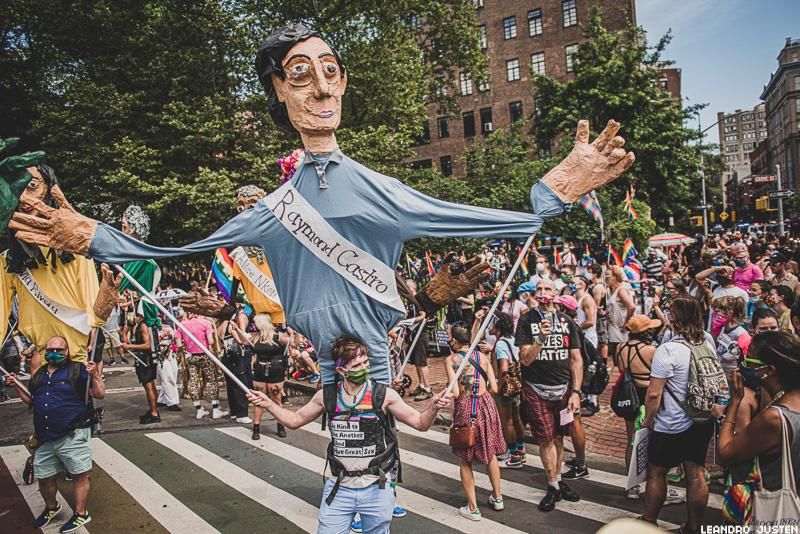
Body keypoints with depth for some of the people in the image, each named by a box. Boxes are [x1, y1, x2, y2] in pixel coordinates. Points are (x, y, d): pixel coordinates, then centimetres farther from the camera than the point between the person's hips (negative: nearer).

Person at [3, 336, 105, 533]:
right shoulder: (39, 375, 15)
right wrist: (17, 386, 16)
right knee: (44, 478, 17)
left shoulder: (77, 370, -4)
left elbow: (99, 394, -8)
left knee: (79, 476, 1)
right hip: (45, 438, 6)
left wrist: (94, 375, -22)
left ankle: (81, 514, 16)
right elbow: (31, 401, 27)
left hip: (73, 436, -6)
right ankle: (51, 508, 42)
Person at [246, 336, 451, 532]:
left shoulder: (383, 395, -10)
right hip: (338, 489, 1)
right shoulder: (327, 396, -4)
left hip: (376, 489, -1)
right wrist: (268, 404, -2)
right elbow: (295, 420, 11)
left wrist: (433, 407, -25)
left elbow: (420, 423, -5)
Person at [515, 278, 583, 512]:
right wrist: (541, 339, -25)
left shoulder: (567, 321, 5)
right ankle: (554, 486, 15)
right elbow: (525, 359, -9)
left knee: (558, 438, 10)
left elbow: (576, 359, 5)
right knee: (546, 439, 0)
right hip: (536, 390, -2)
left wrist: (576, 391, -2)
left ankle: (557, 481, 25)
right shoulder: (526, 321, -3)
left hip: (563, 388, 3)